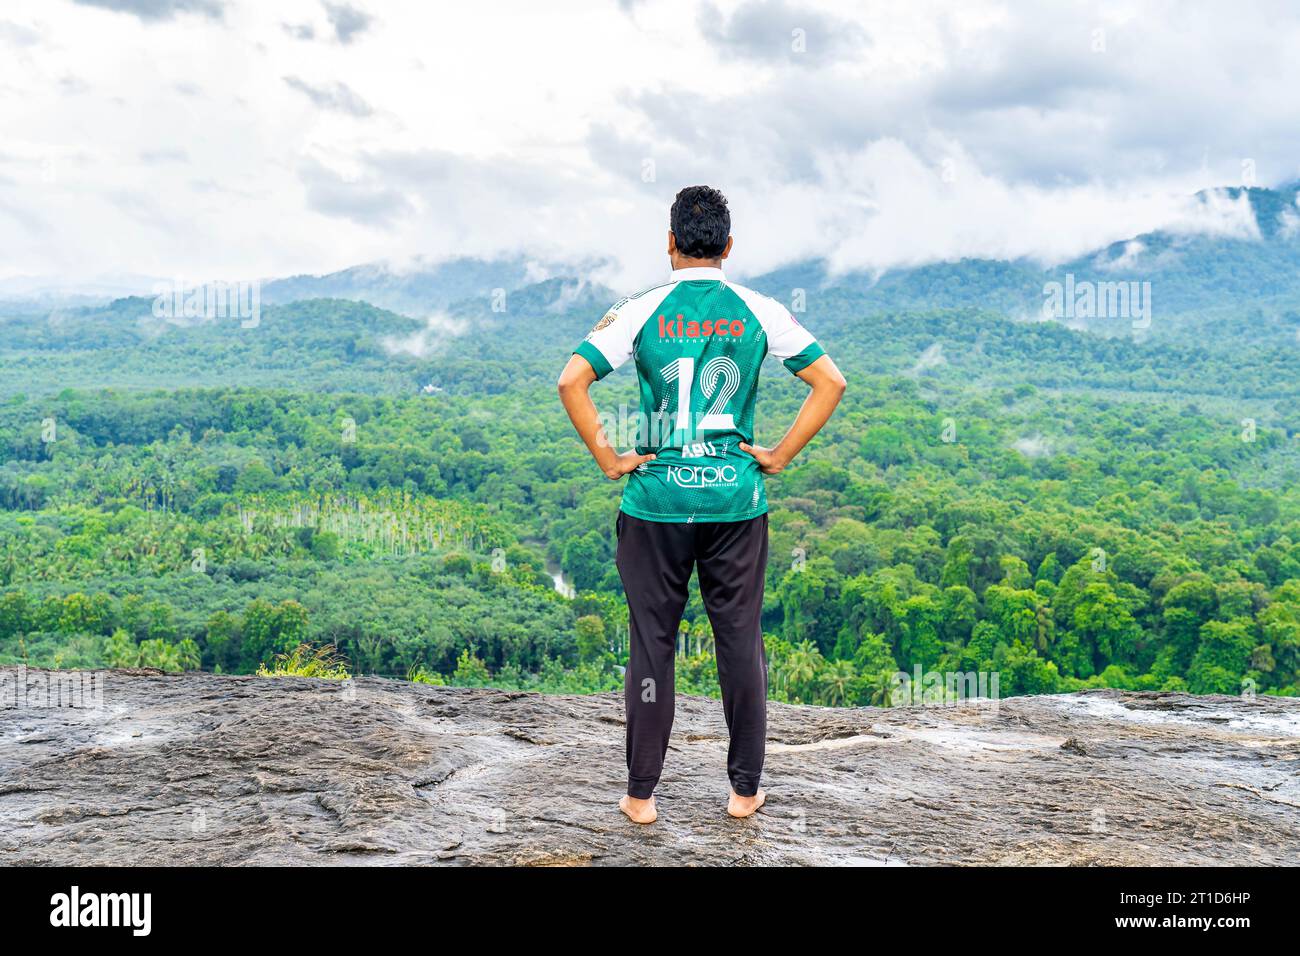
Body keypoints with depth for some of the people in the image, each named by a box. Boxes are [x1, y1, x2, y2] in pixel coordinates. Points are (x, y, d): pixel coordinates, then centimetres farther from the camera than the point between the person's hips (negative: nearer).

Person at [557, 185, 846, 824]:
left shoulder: (641, 311, -3)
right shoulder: (759, 313, 2)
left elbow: (571, 382, -11)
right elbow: (830, 381, 2)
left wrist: (607, 459, -4)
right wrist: (779, 456, 3)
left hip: (656, 500, -1)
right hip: (736, 500, 1)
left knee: (651, 645, 7)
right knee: (740, 641, 10)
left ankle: (641, 795, 16)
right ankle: (745, 790, 20)